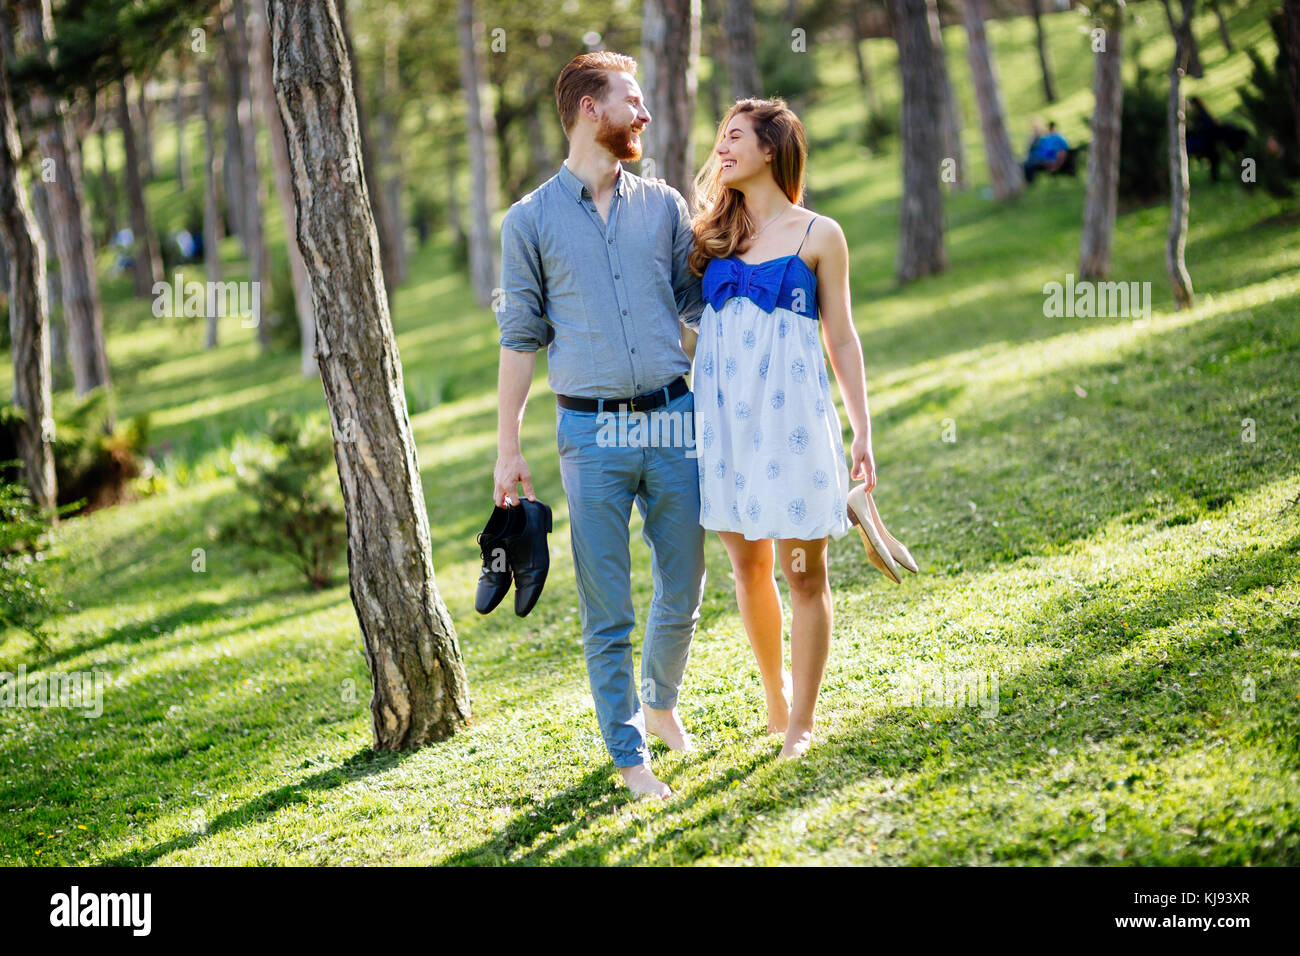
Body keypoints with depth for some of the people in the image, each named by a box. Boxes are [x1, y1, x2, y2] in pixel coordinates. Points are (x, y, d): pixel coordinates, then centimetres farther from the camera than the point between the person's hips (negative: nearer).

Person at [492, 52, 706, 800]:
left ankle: (661, 704, 37)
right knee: (607, 610, 1)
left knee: (684, 591, 11)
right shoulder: (532, 220, 2)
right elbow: (521, 338, 4)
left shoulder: (664, 206, 9)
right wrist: (508, 448, 3)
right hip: (591, 430, -3)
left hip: (674, 417, 3)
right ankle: (629, 754, 13)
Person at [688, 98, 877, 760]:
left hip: (791, 412, -3)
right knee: (747, 564, 10)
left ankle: (801, 724, 8)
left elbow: (842, 339, 4)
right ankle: (774, 696, 30)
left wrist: (862, 433, 1)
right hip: (723, 412, 4)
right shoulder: (711, 234, 12)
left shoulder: (818, 235, 3)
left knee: (803, 570, -1)